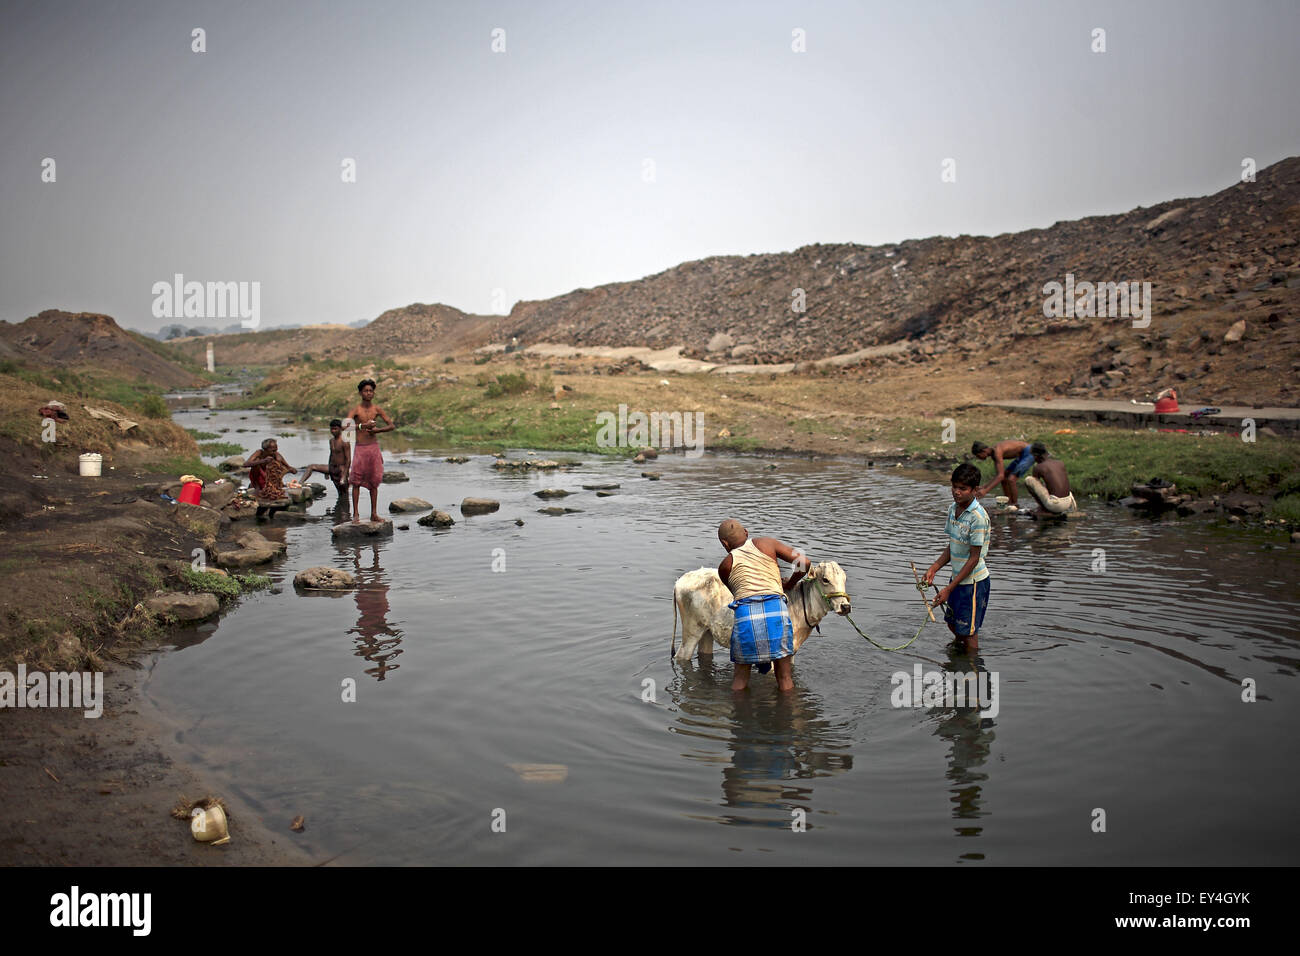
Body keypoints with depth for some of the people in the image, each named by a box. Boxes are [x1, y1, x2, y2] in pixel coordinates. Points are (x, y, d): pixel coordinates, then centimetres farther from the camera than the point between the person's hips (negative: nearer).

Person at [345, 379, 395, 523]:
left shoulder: (377, 409, 5)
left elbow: (391, 426, 8)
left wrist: (377, 429, -8)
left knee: (374, 481, 6)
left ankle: (374, 513, 11)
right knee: (356, 481, -5)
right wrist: (363, 425, -29)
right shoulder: (356, 409, -5)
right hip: (360, 448, -3)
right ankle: (355, 514, -3)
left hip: (374, 447, 3)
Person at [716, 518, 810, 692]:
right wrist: (789, 583, 28)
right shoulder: (768, 543, 17)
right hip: (776, 607, 0)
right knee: (785, 678, 12)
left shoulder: (725, 566, 18)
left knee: (740, 678, 16)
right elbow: (805, 562, 11)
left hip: (745, 613, 0)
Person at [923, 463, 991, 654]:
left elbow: (974, 558, -20)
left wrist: (949, 589, -20)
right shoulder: (953, 508, 2)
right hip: (957, 577, 7)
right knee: (953, 623, 22)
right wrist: (934, 568, 0)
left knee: (968, 631, 3)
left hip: (973, 580, -7)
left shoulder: (978, 516, -22)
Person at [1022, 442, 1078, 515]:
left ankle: (1043, 508, 8)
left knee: (1028, 479, 3)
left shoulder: (1038, 467, -2)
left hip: (1054, 504, -7)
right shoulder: (1060, 463, 15)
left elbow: (1034, 484, 12)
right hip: (1067, 503, 7)